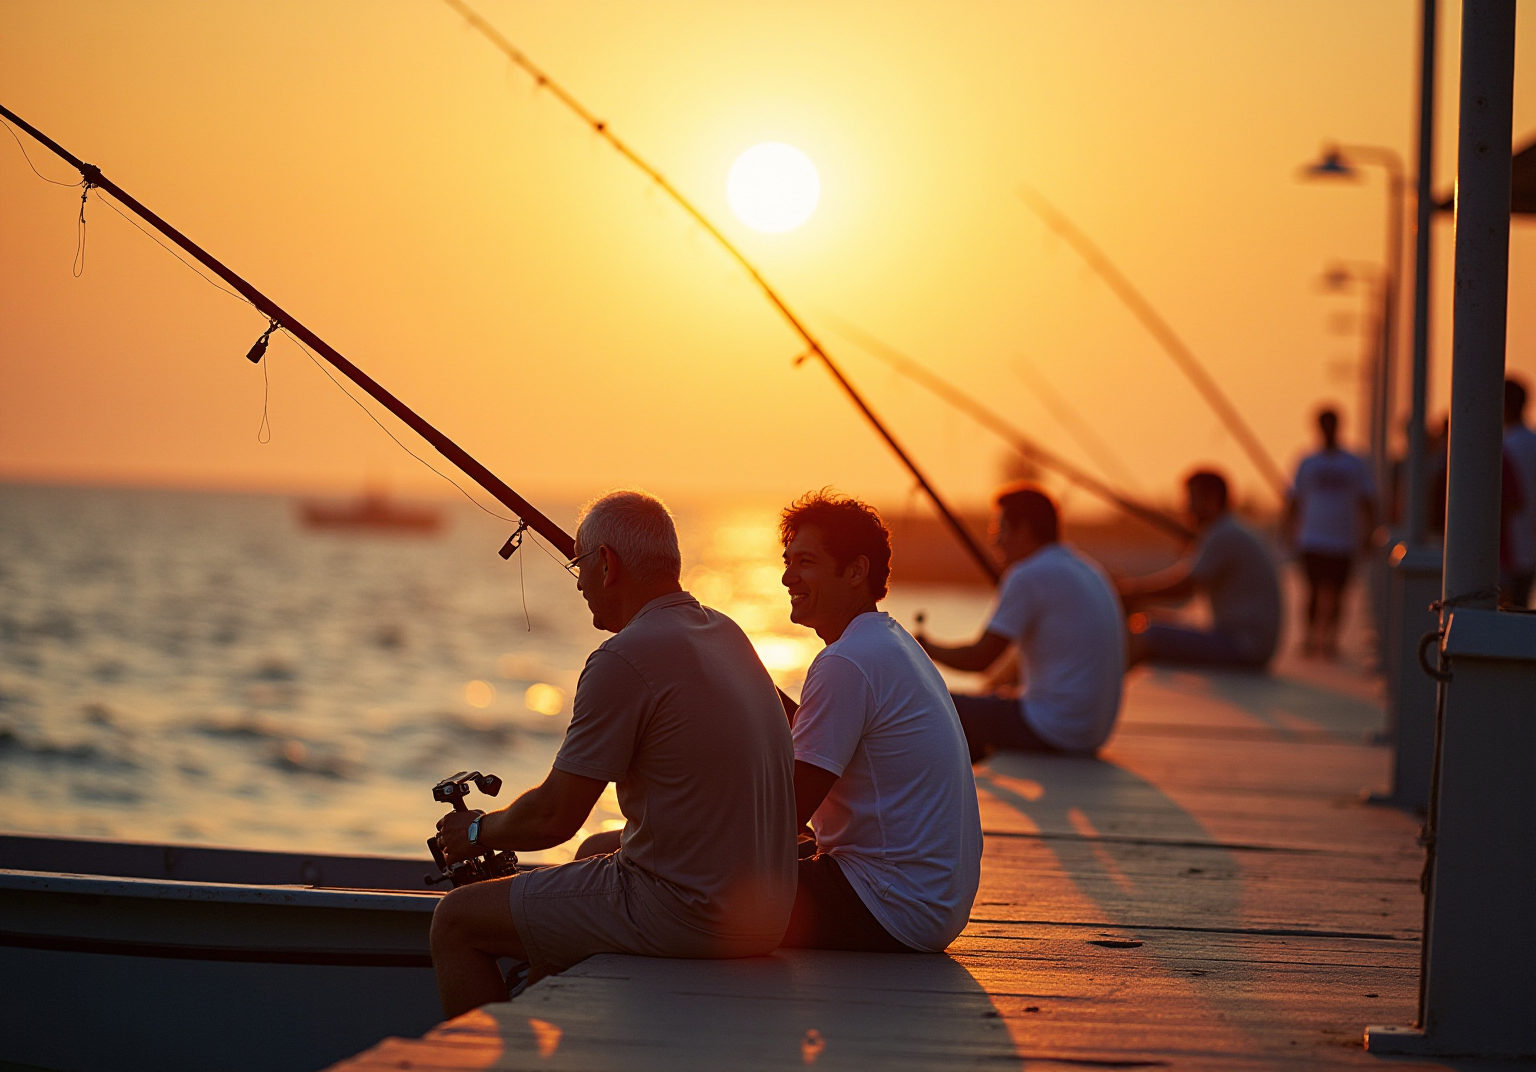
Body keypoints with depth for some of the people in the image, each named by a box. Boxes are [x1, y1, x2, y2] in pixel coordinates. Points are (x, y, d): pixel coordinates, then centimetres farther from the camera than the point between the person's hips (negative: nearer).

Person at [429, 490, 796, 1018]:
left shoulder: (627, 658, -18)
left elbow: (554, 817, -14)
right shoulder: (726, 634, 9)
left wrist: (479, 832, 6)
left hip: (684, 915, -10)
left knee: (456, 922, 1)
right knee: (595, 852, 37)